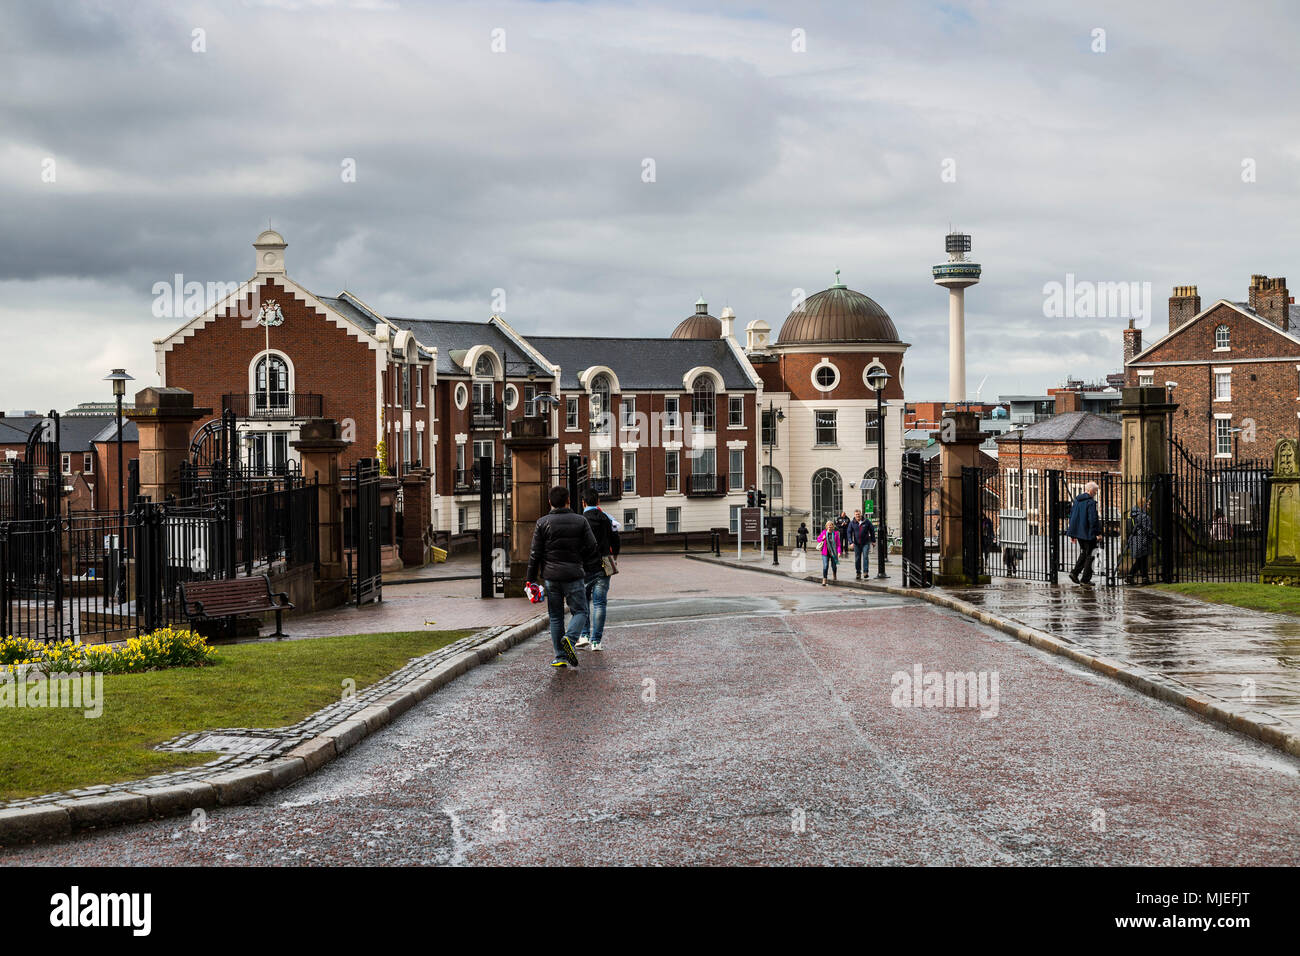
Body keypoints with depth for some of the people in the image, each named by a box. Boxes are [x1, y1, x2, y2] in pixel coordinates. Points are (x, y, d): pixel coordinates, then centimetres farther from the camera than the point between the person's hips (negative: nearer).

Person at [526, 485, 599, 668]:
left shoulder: (543, 523, -1)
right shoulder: (581, 521, 0)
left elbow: (535, 554, -2)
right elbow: (592, 549, -1)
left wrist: (531, 579, 4)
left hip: (551, 576, 1)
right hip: (574, 575, -1)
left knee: (555, 616, 9)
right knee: (580, 611, 8)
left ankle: (560, 656, 5)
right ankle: (570, 637, -21)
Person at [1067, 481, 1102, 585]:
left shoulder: (1076, 500, 9)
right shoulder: (1091, 502, -16)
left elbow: (1072, 517, 14)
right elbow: (1093, 519, -20)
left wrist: (1072, 533, 19)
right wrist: (1098, 532, -11)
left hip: (1078, 533, 8)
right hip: (1089, 533, -8)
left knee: (1084, 553, 22)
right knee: (1090, 555, 3)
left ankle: (1075, 573, 10)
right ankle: (1085, 579, 4)